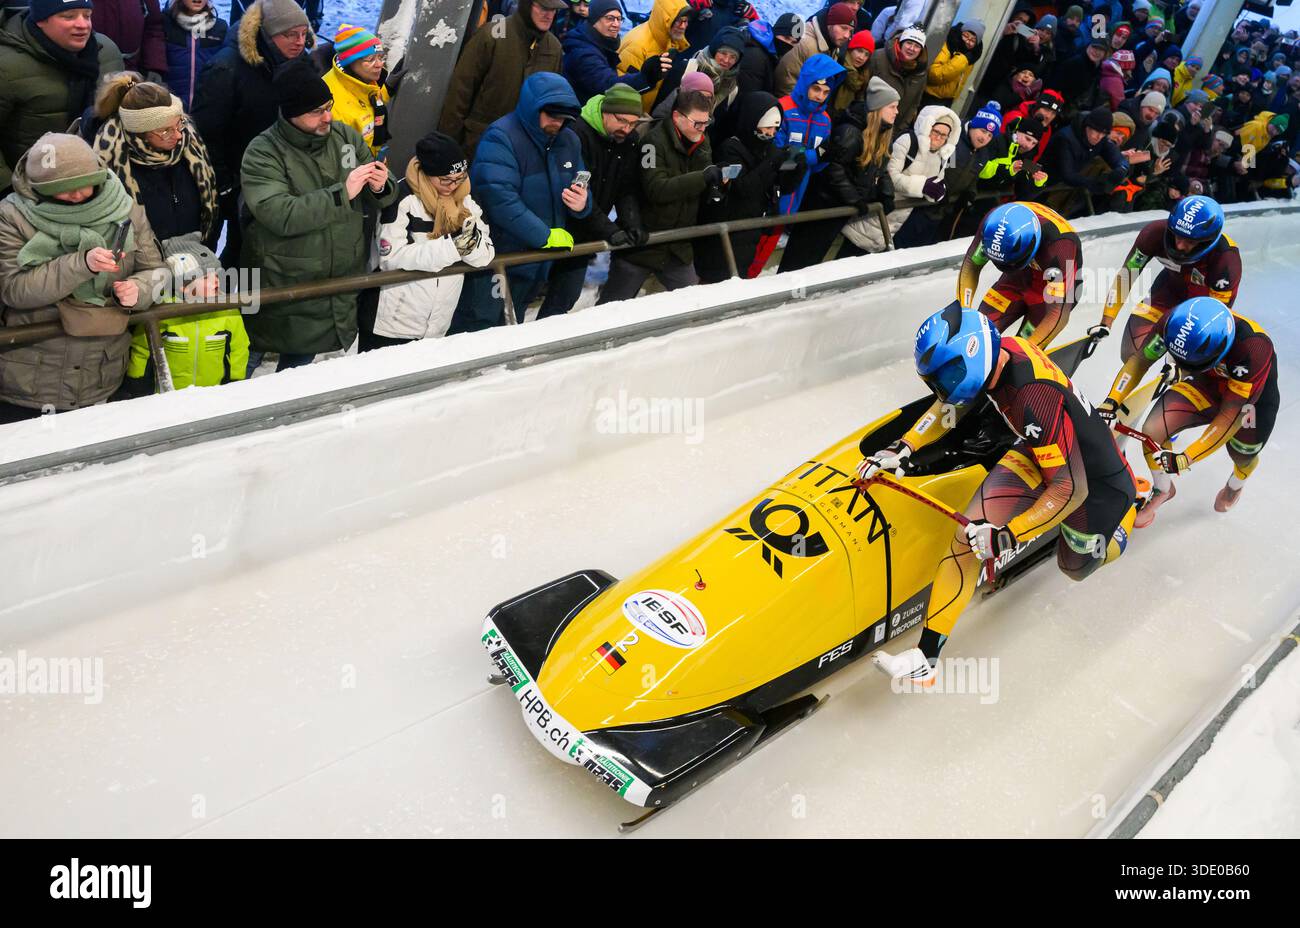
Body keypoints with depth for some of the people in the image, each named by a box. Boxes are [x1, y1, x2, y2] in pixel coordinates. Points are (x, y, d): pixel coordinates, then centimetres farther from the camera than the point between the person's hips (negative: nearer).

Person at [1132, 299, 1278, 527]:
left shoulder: (1253, 349, -41)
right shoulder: (1175, 322, -34)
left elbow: (1229, 416, -34)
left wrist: (1184, 459, -38)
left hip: (1253, 396, -2)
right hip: (1209, 385, 2)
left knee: (1243, 457, 20)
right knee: (1152, 430, -19)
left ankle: (1236, 484, 61)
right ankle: (1162, 490, 12)